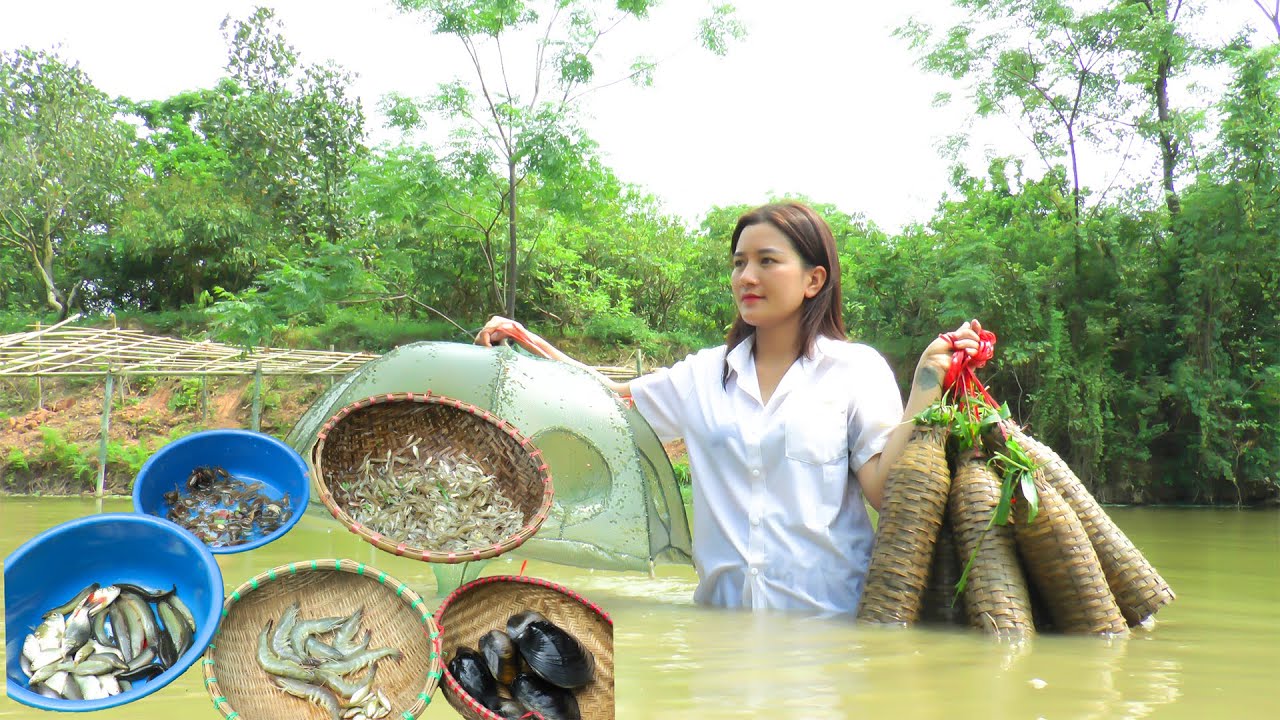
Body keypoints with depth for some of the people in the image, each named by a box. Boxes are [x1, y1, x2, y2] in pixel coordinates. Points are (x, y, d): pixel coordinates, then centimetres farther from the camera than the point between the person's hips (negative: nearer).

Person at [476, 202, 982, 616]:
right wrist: (527, 344, 7)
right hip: (725, 614, 3)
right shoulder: (704, 375, 11)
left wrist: (924, 394, -17)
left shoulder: (856, 368, 0)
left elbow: (883, 489, -7)